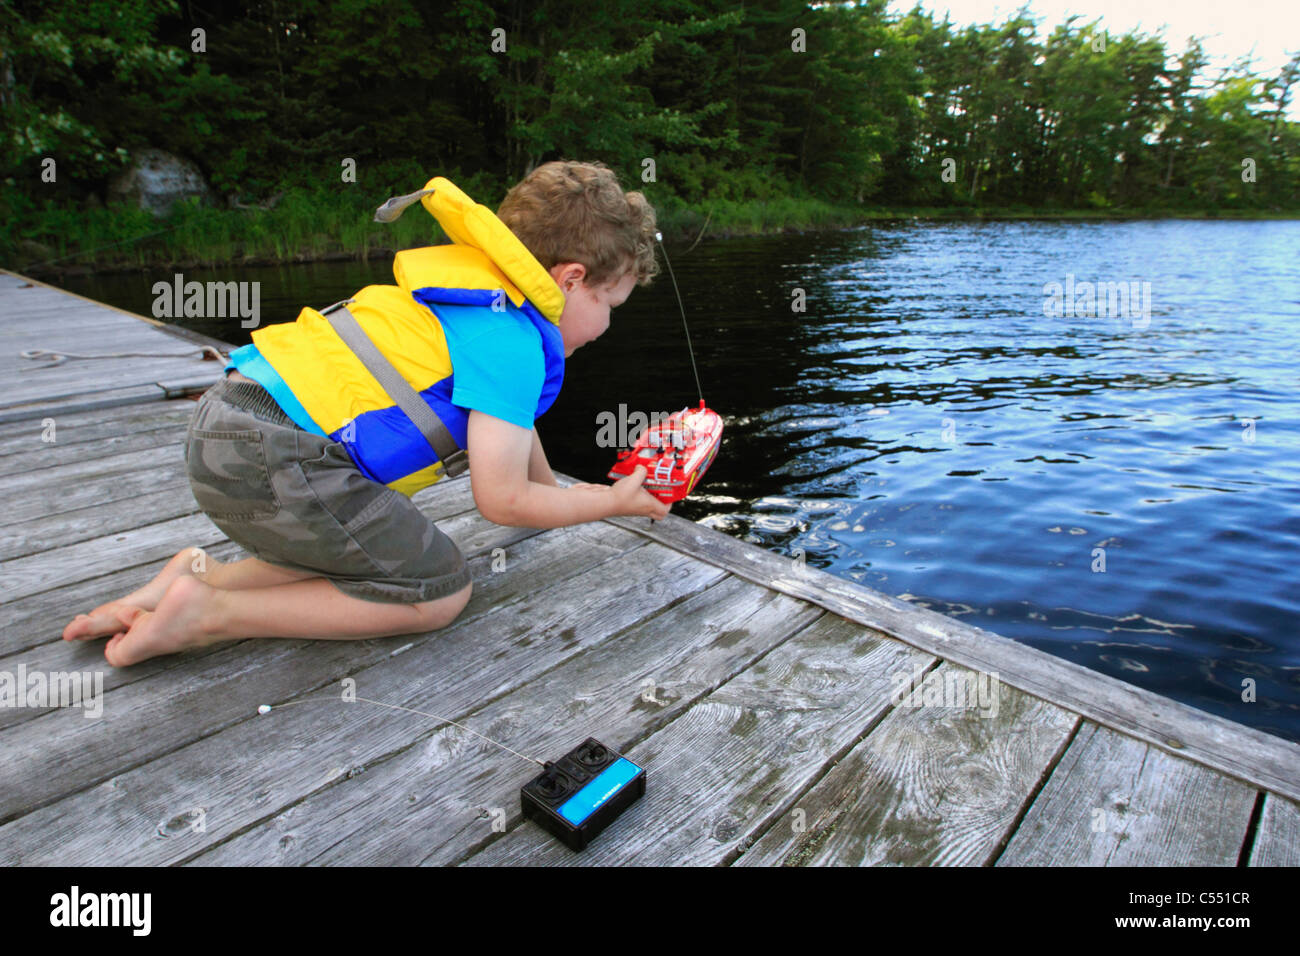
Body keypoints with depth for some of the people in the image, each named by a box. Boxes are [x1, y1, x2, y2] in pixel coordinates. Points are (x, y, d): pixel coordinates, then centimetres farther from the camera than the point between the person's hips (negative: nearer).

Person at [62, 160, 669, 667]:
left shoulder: (476, 302, 19)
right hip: (278, 461, -10)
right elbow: (501, 500, -13)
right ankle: (209, 612, -3)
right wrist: (613, 502, 3)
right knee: (439, 591, 1)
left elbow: (505, 422, 32)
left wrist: (556, 492, 43)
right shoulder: (514, 341, -12)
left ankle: (200, 575, 12)